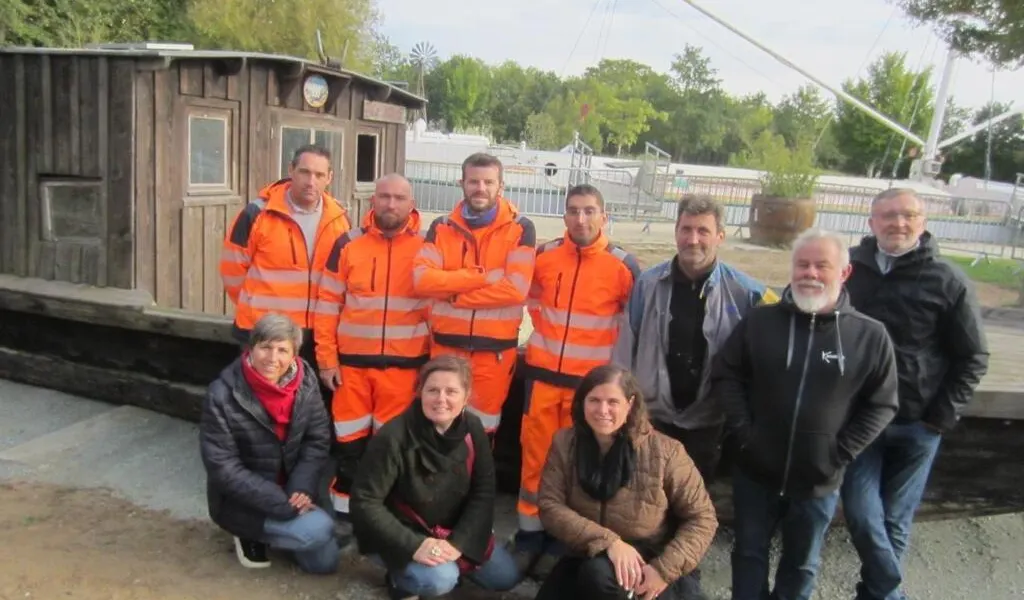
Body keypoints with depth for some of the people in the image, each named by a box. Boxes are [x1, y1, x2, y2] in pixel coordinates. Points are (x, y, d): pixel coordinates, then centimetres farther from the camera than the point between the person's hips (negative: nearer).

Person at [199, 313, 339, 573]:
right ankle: (251, 535, 3)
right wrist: (283, 505, -24)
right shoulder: (222, 396, -23)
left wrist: (302, 490, -20)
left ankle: (272, 530, 27)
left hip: (289, 492, 5)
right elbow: (223, 469, -21)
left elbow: (318, 441, -4)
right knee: (318, 530, -24)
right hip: (241, 502, -5)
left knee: (325, 562, 7)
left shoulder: (305, 381, -10)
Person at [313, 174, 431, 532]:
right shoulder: (348, 244, 1)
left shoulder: (426, 247, -1)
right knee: (349, 440, 9)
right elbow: (328, 305, 3)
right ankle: (343, 510, 26)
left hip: (404, 365, -1)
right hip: (352, 362, 1)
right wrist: (327, 359, -1)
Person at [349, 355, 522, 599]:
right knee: (440, 580, -29)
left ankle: (448, 561, 22)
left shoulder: (472, 429, -11)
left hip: (453, 530, 5)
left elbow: (484, 493, -6)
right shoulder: (393, 438, -27)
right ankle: (401, 578, 3)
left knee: (505, 577, 1)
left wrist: (459, 542, -19)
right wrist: (413, 546, -30)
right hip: (402, 535, -5)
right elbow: (364, 503, -24)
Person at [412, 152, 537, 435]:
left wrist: (453, 294, -11)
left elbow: (516, 289, -16)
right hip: (446, 344, 2)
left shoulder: (520, 228, -4)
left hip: (495, 348, -2)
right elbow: (422, 279, -10)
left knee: (482, 428, 11)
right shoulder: (442, 227, 4)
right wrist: (483, 276, -17)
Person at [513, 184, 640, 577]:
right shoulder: (544, 256, 0)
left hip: (591, 379, -2)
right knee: (535, 456, 8)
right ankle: (530, 533, 22)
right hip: (542, 373, 2)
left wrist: (612, 356, 3)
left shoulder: (623, 266, -8)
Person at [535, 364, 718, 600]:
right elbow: (550, 506, -14)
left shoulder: (664, 451, -14)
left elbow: (702, 518, -9)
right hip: (588, 558, 4)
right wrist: (608, 542, -28)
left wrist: (664, 570, -22)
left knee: (599, 574, -34)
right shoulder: (565, 443, -7)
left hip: (647, 565, -4)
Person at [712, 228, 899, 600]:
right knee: (749, 554, 18)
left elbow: (882, 404, -3)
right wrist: (744, 431, -9)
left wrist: (842, 452, -9)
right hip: (755, 471, 1)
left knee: (801, 565, 20)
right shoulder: (759, 321, -6)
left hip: (819, 480, 0)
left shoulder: (870, 335, -9)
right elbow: (725, 376, -1)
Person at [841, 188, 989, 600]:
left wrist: (942, 416, -6)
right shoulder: (848, 268, -1)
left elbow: (972, 357, 0)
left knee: (894, 519, 10)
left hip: (916, 424, -1)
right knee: (861, 513, -3)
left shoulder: (948, 282, -6)